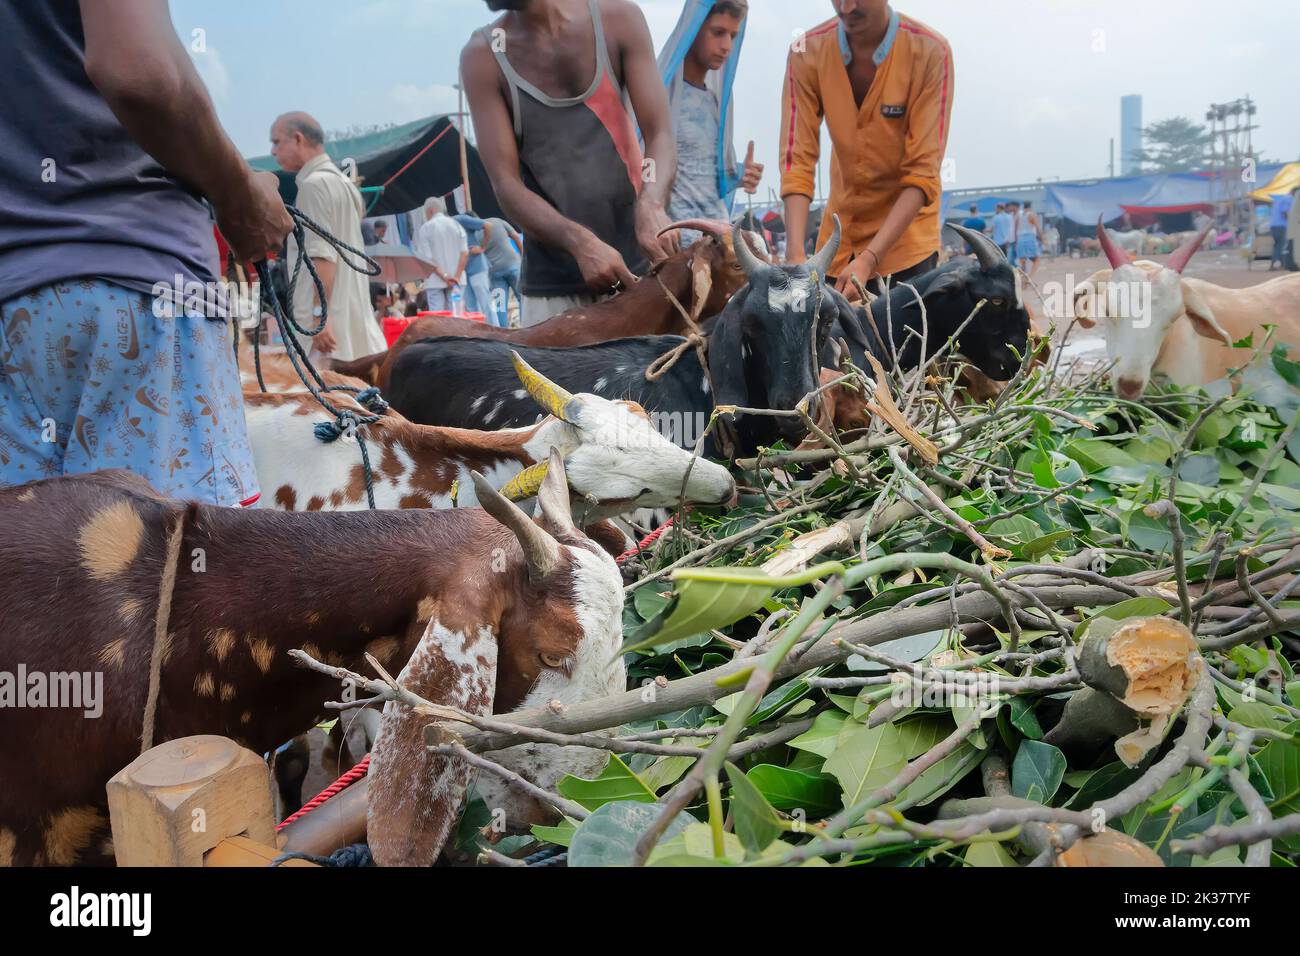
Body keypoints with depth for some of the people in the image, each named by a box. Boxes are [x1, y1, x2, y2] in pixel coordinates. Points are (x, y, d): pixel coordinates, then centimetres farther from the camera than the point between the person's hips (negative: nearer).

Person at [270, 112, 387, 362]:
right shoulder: (343, 182, 20)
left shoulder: (314, 183, -9)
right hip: (353, 312, 10)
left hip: (329, 313, -10)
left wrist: (319, 314, -22)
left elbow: (322, 255, -18)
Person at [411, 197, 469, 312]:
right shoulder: (456, 225, 5)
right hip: (457, 280, 3)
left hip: (435, 281, -3)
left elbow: (426, 258, -9)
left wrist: (444, 276, -11)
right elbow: (465, 253, -3)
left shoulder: (424, 229, -3)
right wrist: (457, 276, -6)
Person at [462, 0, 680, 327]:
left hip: (640, 267, 1)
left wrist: (651, 204, -25)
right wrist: (579, 241, -24)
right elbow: (506, 183, -6)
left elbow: (660, 135, -2)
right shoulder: (483, 56, 0)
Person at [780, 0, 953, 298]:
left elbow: (923, 172, -19)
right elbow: (797, 160, -13)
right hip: (838, 236, 3)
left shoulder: (929, 52, -17)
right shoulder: (807, 53, -9)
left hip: (905, 233, -3)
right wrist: (796, 256, -25)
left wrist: (868, 259, -29)